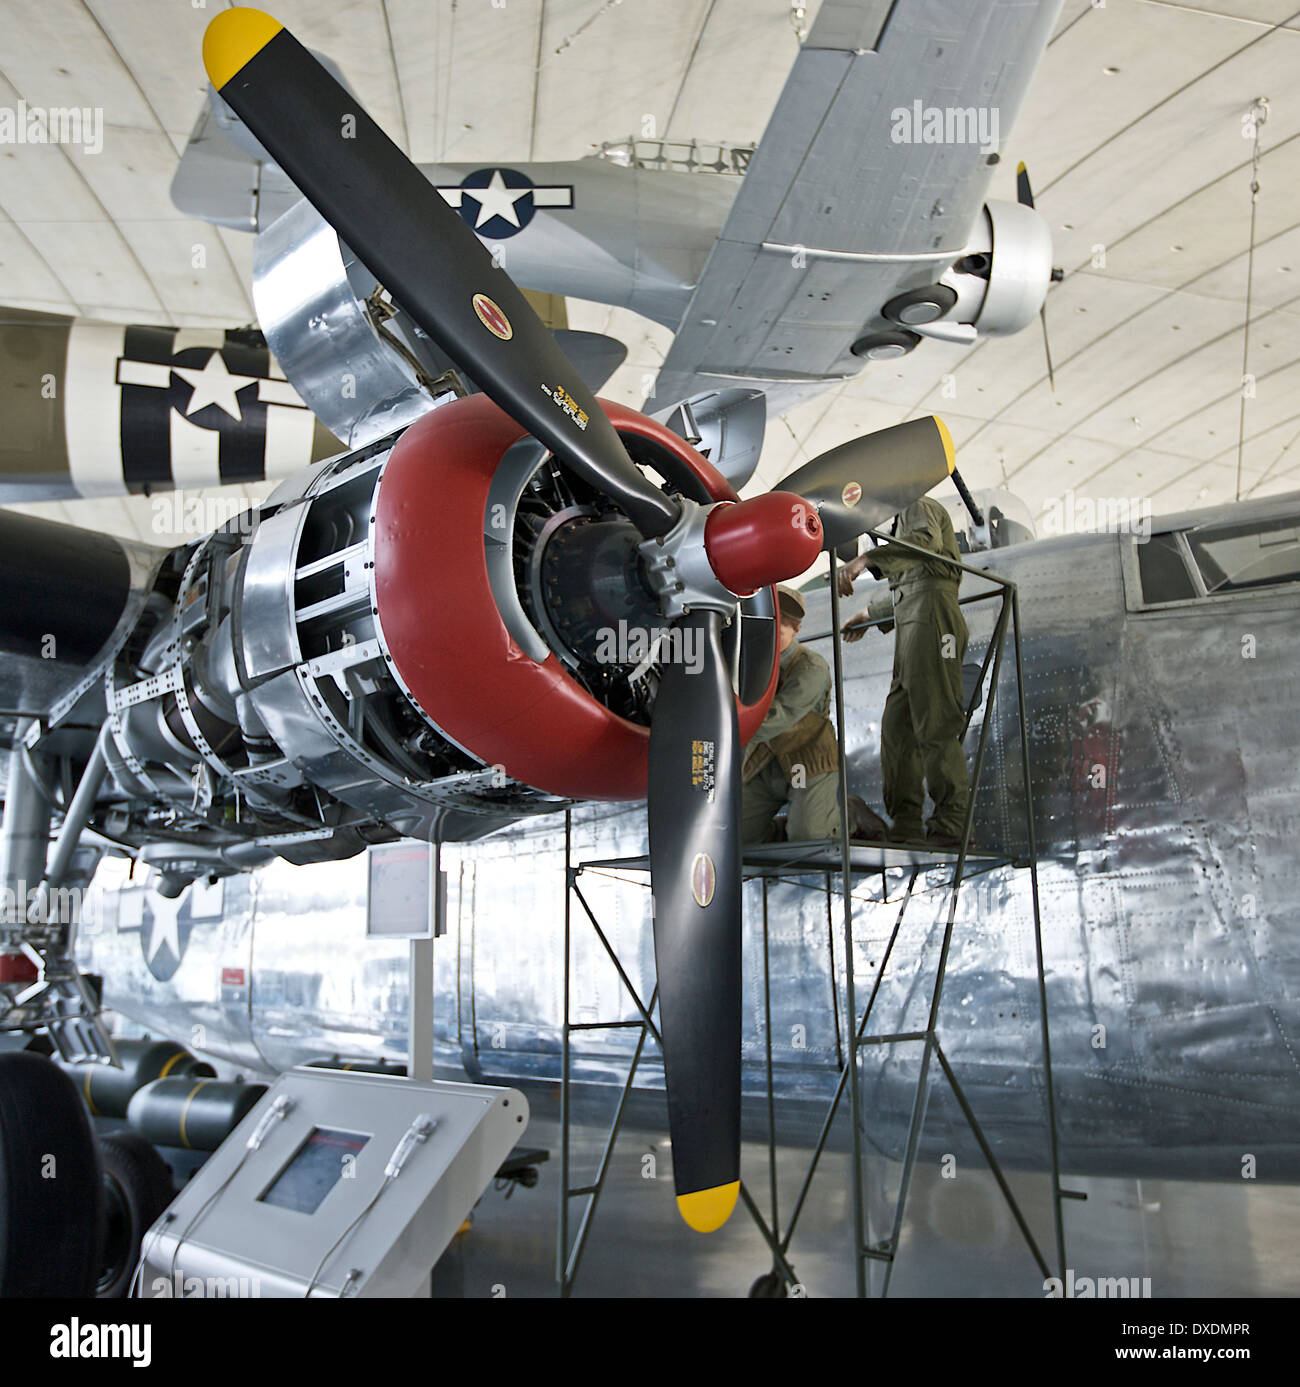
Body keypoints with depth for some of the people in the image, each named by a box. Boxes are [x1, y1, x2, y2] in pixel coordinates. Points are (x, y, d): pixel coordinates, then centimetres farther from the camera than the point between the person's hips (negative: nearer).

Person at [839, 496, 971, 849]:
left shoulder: (920, 506, 5)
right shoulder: (903, 521, 34)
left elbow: (927, 541, -21)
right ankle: (905, 828, 1)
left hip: (932, 620, -10)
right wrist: (868, 614, 51)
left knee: (935, 727, -15)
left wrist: (865, 559, -32)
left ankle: (952, 825, -18)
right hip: (910, 631, 10)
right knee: (897, 726, 3)